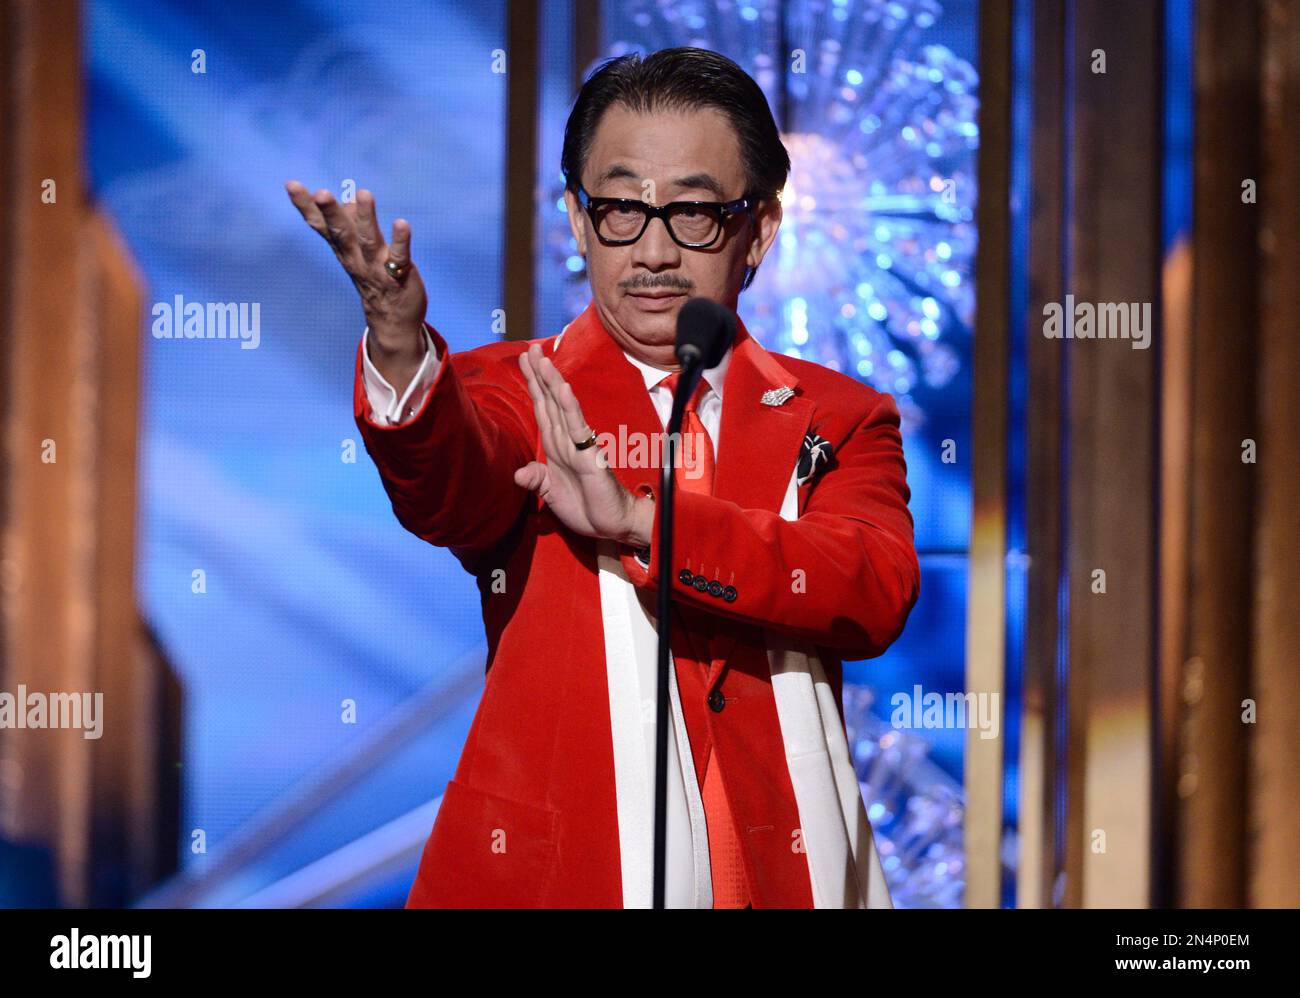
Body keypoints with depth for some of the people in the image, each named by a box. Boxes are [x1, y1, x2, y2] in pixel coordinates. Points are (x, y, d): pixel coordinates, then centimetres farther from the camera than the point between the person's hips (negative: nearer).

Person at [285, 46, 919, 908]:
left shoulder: (840, 423, 7)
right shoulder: (511, 394, 3)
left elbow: (877, 593, -13)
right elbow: (450, 494, -20)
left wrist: (640, 522, -26)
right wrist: (401, 352, -42)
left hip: (779, 874, 2)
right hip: (546, 879, -1)